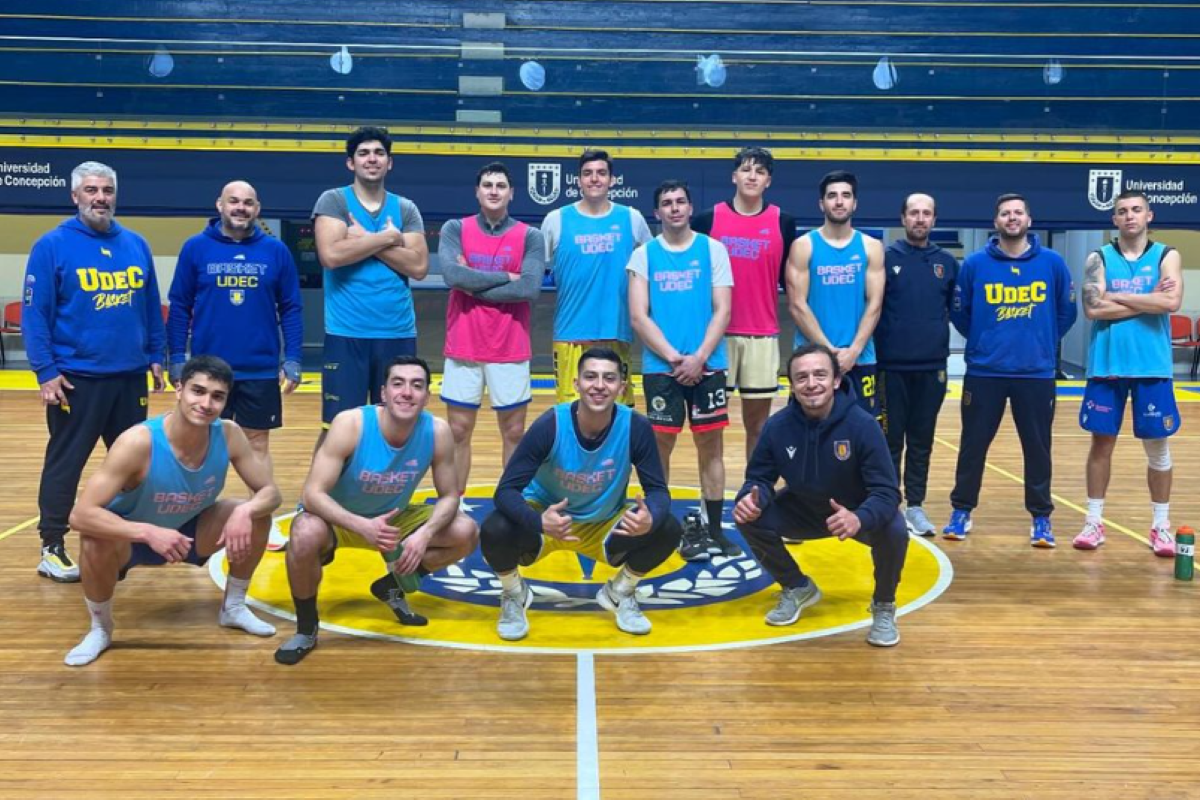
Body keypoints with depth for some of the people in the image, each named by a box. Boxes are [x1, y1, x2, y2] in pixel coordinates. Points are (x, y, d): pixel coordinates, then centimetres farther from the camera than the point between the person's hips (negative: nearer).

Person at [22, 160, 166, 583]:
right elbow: (34, 314, -8)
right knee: (65, 464, 4)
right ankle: (52, 548, 15)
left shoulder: (136, 244, 7)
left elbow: (151, 306, 13)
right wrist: (45, 371, -12)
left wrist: (155, 356, 10)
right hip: (76, 378, -5)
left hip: (131, 376, 5)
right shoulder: (52, 246, -6)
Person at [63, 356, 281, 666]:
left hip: (186, 532, 4)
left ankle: (233, 608, 10)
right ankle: (100, 629, -4)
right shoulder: (138, 442, -34)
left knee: (256, 517, -16)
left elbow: (270, 492, -12)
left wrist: (245, 511, -36)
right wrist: (148, 532, -49)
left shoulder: (229, 434, -21)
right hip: (131, 538, -4)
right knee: (95, 542, -36)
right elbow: (80, 515, -37)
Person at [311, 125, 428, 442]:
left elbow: (419, 267, -5)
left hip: (399, 334, 3)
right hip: (346, 333, -3)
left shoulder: (406, 209, 9)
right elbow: (331, 255, -17)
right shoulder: (333, 201, 1)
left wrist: (365, 239, -10)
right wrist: (388, 238, -10)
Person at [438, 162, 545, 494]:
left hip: (510, 350, 0)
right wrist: (505, 277, -12)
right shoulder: (455, 229, 2)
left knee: (513, 432, 8)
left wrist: (475, 286, -12)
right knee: (458, 432, 6)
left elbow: (530, 288, -15)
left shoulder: (530, 237, 0)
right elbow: (453, 275, -16)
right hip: (464, 347, 0)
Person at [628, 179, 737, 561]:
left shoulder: (713, 249, 4)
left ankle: (712, 529, 14)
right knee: (660, 443, 3)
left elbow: (722, 311, -1)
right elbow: (638, 317, -3)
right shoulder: (644, 255, 3)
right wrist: (673, 357, -11)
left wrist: (699, 357, -12)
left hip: (707, 365, 1)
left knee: (711, 444, 5)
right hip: (660, 367, 0)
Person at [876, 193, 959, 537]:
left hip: (933, 366, 3)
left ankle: (915, 505, 19)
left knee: (922, 441, 10)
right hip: (892, 365, -3)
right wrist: (876, 347, -5)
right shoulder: (886, 258, -1)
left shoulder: (947, 262, 9)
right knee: (890, 440, 4)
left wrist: (939, 331, 4)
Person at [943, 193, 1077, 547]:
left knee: (1037, 447, 7)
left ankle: (1041, 517, 20)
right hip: (984, 372, 0)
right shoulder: (975, 263, -2)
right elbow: (959, 312, 7)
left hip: (1037, 373, 0)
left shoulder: (1052, 263, 0)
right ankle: (961, 510, 20)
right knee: (973, 444, 6)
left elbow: (1067, 312, 9)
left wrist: (1044, 342, 9)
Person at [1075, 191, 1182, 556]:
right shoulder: (1099, 259, 3)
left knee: (1158, 447, 5)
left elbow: (1171, 302, -15)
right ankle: (1094, 521, 15)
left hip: (1152, 367, 0)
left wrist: (1116, 296, -12)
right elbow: (1093, 308, -12)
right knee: (1101, 442, 6)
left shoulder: (1167, 256, 3)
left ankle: (1161, 526, 17)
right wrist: (1148, 301, -11)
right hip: (1106, 365, 0)